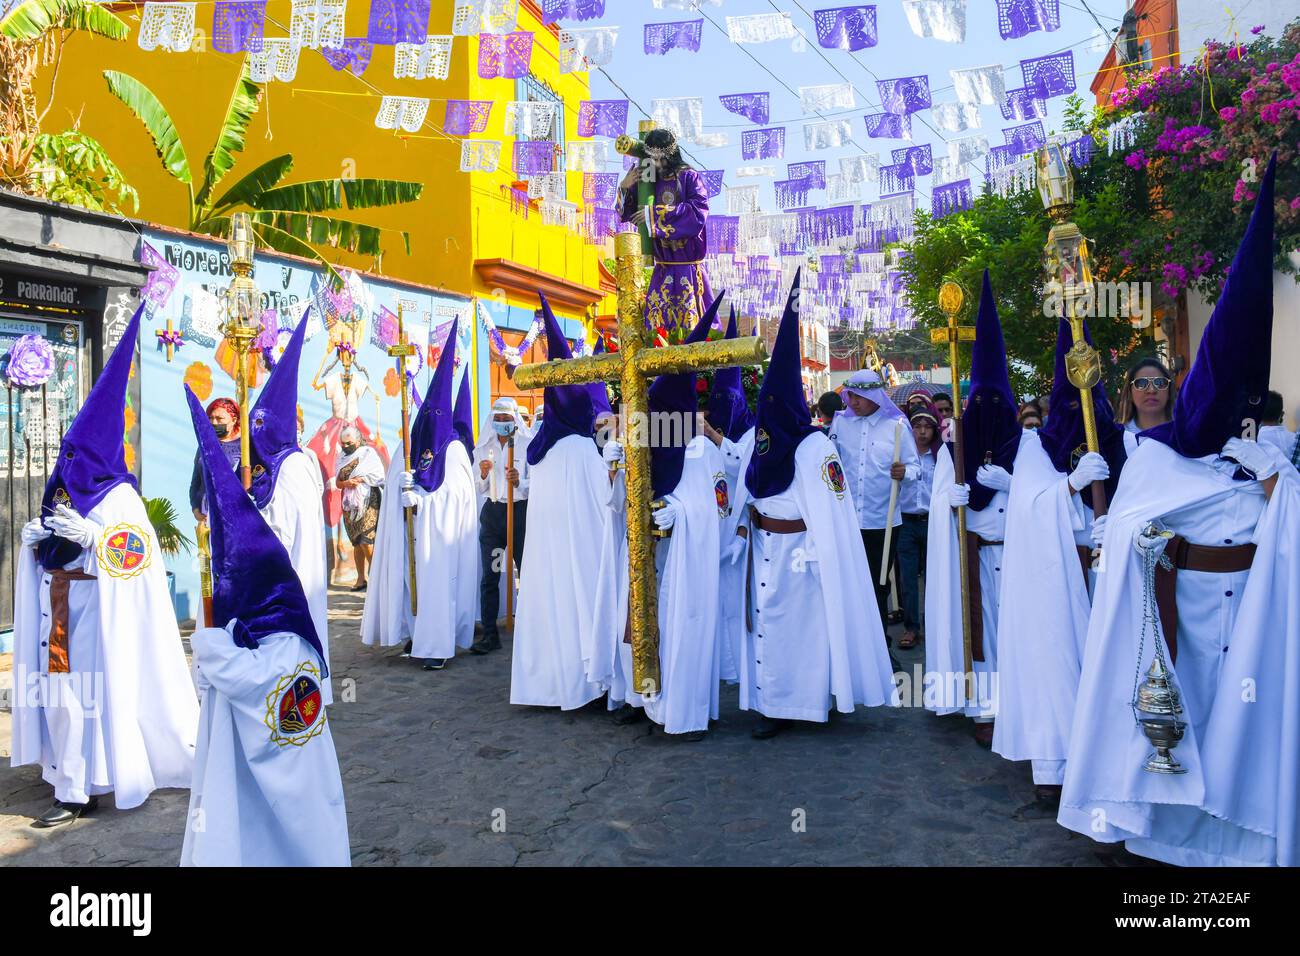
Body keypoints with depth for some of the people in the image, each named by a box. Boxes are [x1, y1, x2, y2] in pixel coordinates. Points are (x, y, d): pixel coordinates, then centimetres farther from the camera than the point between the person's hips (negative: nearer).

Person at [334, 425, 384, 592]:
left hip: (368, 503, -6)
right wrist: (346, 483, -12)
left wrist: (357, 480, -11)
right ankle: (361, 578, 11)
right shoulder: (342, 458, 14)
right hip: (349, 504, 6)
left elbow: (378, 476, -10)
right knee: (357, 543, 7)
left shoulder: (368, 453, -2)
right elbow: (337, 482, 9)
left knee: (366, 542, -14)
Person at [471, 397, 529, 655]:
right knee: (489, 577, 2)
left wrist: (519, 482, -23)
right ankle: (489, 634, 8)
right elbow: (477, 489, 10)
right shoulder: (484, 448, 9)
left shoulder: (527, 446, -1)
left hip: (521, 511, -3)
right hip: (492, 511, 3)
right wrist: (483, 474, -11)